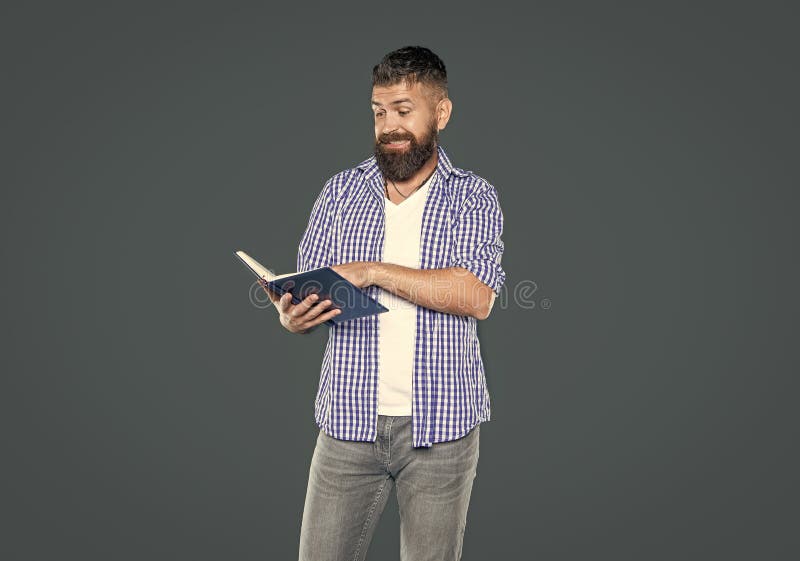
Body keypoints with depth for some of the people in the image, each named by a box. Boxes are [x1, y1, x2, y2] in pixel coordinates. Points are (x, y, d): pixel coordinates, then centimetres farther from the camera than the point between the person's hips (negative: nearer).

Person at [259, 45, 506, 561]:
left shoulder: (474, 197, 2)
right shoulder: (341, 192, 9)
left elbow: (477, 297, -13)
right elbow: (307, 296, 8)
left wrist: (372, 271, -17)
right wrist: (293, 317, -16)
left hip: (441, 425, -1)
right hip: (351, 420, 2)